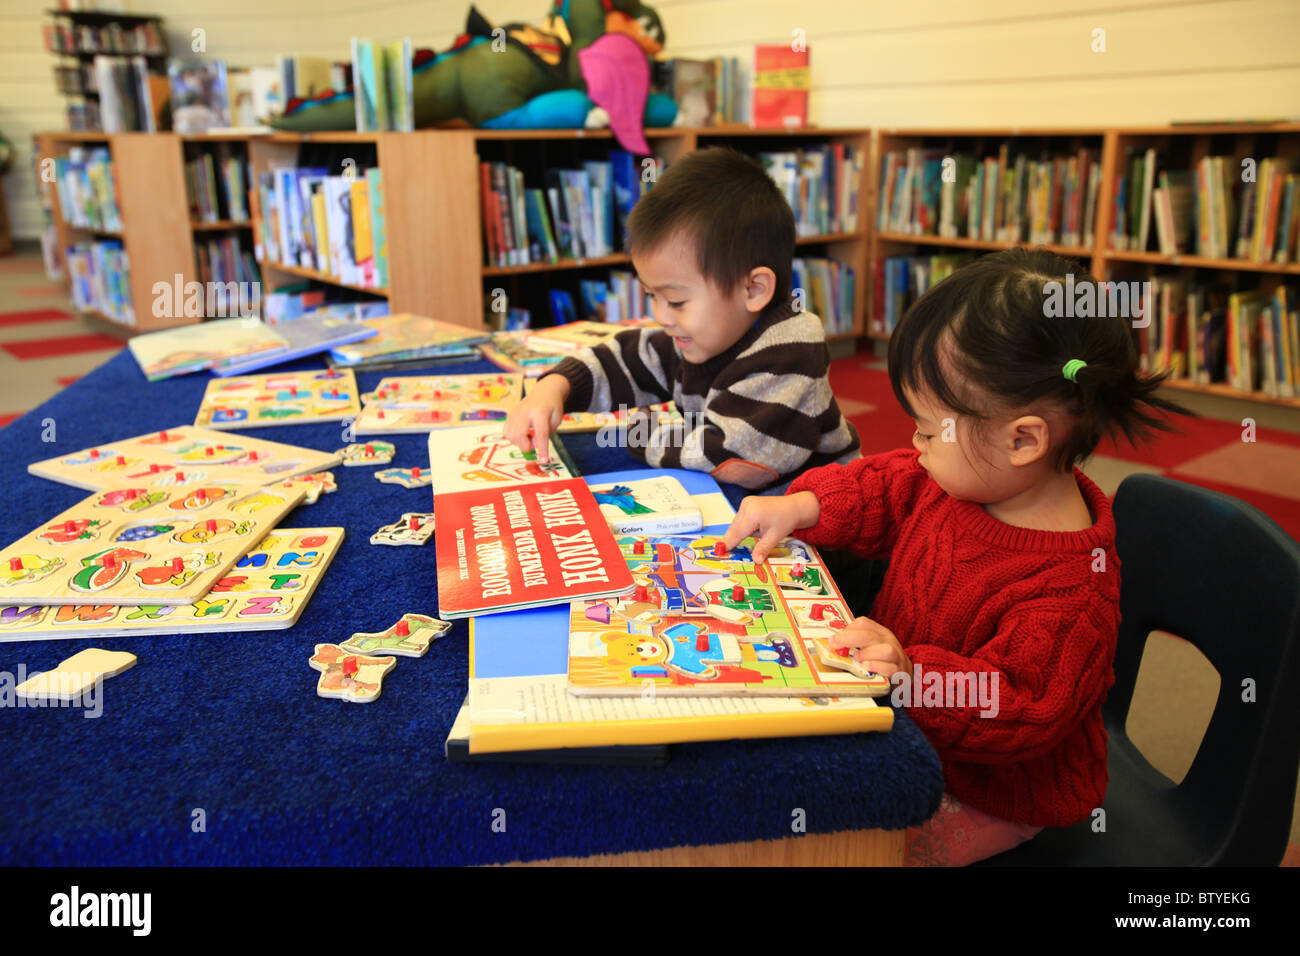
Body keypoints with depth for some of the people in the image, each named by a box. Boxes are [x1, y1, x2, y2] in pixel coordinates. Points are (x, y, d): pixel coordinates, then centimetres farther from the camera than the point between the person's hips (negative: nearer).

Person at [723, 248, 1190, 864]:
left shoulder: (1069, 592, -34)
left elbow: (1020, 712, -33)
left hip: (990, 794, -8)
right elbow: (884, 493, 8)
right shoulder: (967, 478, -8)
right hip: (909, 726, 8)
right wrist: (802, 508, -7)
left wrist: (913, 675, -45)